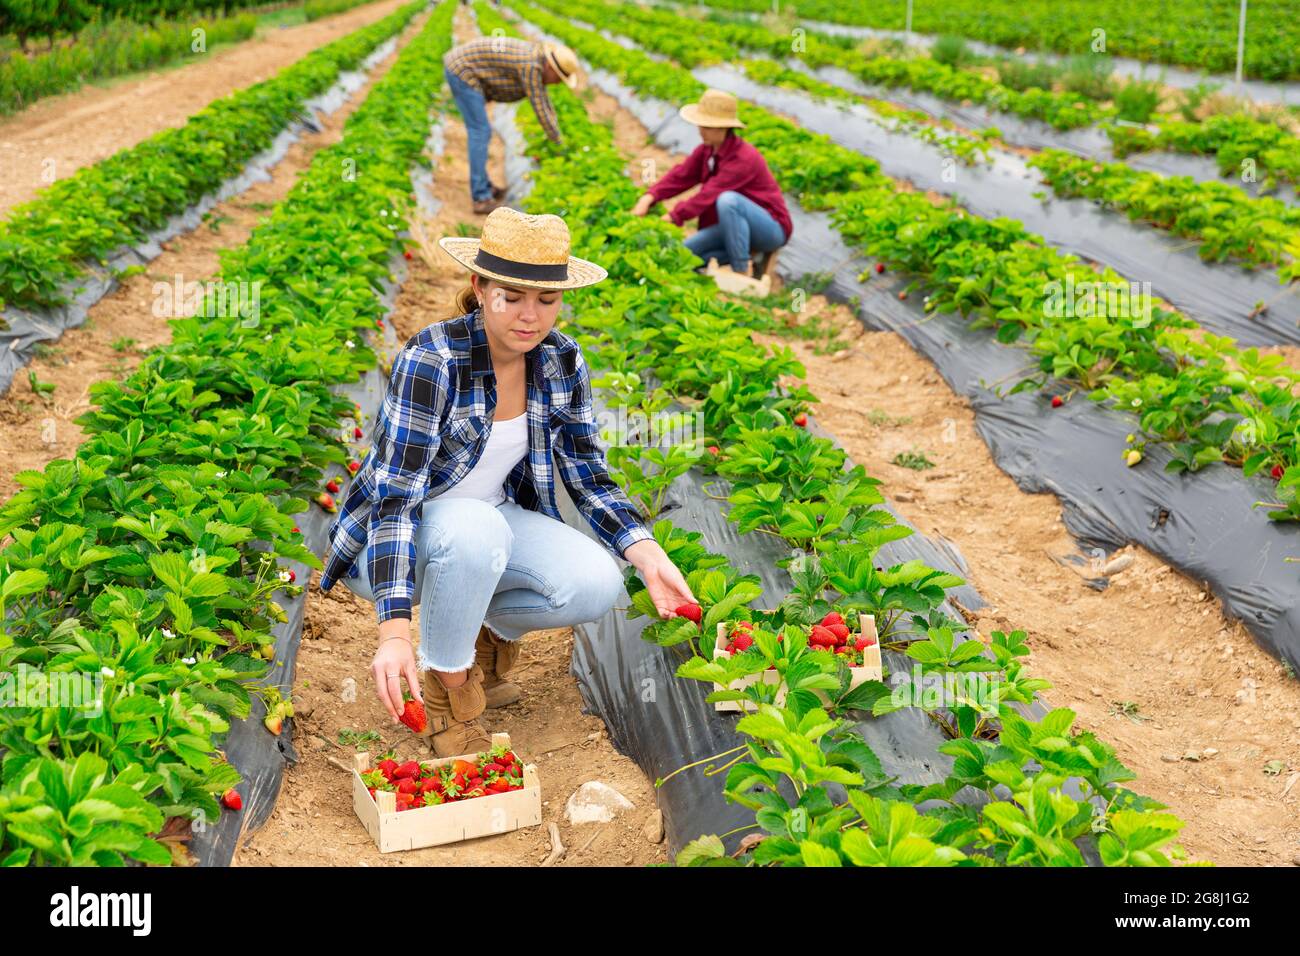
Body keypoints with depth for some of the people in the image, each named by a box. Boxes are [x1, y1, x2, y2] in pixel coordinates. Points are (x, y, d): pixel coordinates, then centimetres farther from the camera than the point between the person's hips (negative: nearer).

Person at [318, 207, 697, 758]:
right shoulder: (431, 361, -27)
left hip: (493, 518, 5)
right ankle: (446, 691, -13)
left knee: (597, 584, -22)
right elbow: (395, 497, -31)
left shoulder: (562, 361, -8)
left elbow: (589, 477, -2)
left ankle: (491, 630, 10)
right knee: (474, 527, -39)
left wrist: (650, 558, -19)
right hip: (400, 538, -5)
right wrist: (394, 633, -40)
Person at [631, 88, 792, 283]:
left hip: (771, 229, -8)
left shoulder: (744, 158, -27)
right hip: (737, 225, 8)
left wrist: (671, 218, -35)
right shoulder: (706, 151, -1)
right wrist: (648, 198, -28)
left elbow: (709, 194, -33)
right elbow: (680, 176, -12)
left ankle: (742, 272, -22)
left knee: (727, 200, -36)